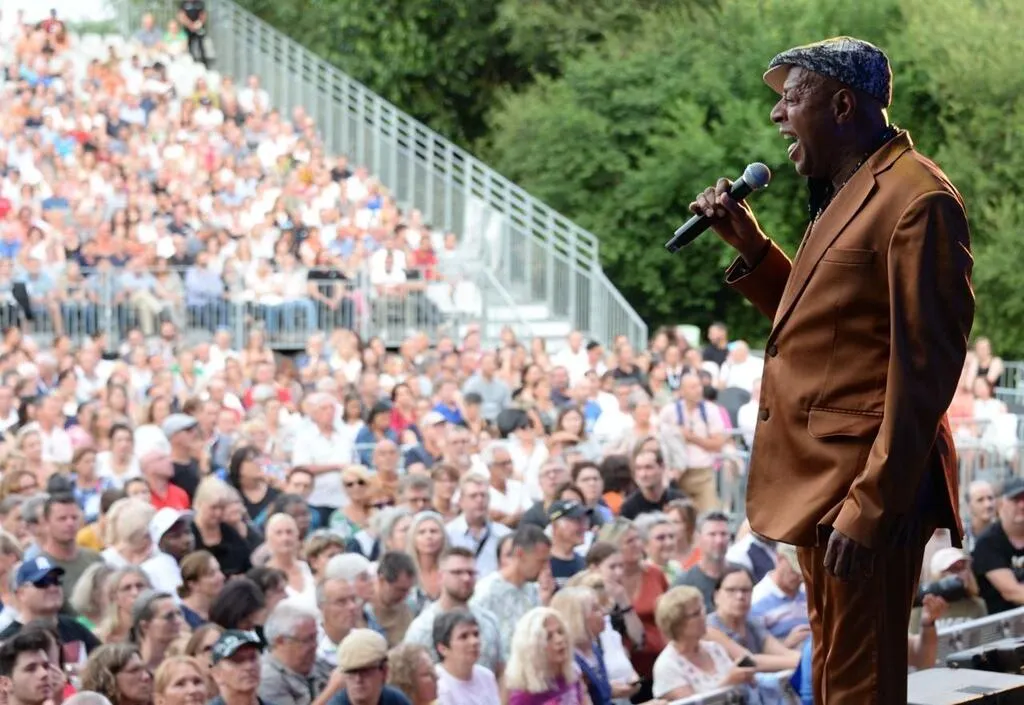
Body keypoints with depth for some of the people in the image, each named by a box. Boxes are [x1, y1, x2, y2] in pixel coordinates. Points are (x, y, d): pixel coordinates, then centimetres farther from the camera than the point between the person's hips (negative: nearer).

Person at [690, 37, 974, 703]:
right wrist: (749, 243, 11)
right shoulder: (845, 194, 16)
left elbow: (923, 369, -20)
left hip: (868, 489, -10)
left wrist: (871, 504, -23)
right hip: (825, 477, 10)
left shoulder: (917, 200, -16)